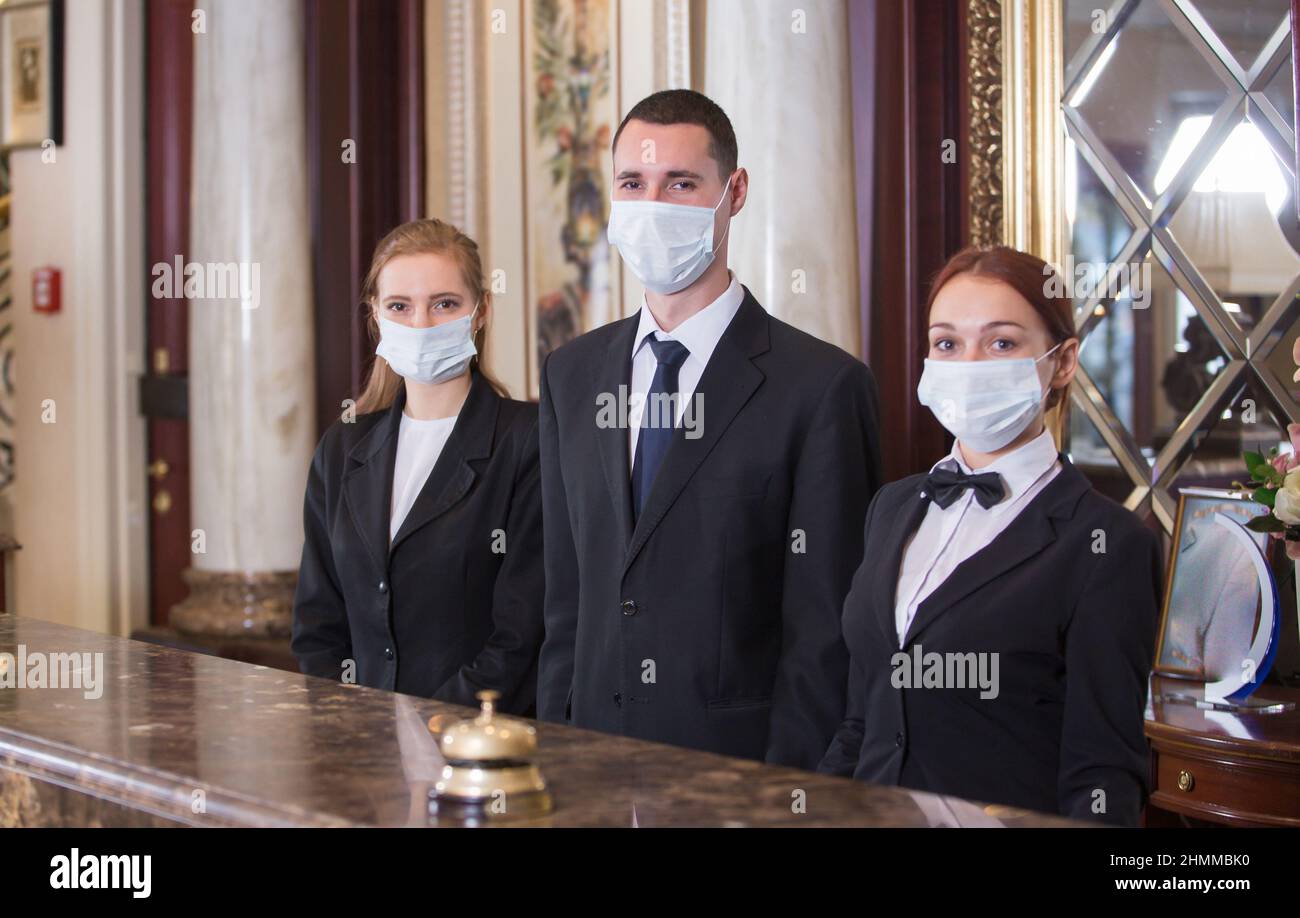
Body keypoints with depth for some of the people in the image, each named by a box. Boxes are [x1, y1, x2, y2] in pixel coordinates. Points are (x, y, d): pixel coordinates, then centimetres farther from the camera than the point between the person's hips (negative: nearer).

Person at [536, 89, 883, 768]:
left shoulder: (822, 387, -9)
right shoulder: (571, 375, 9)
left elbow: (825, 635, -11)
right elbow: (565, 596, 11)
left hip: (739, 761, -5)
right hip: (593, 760, 5)